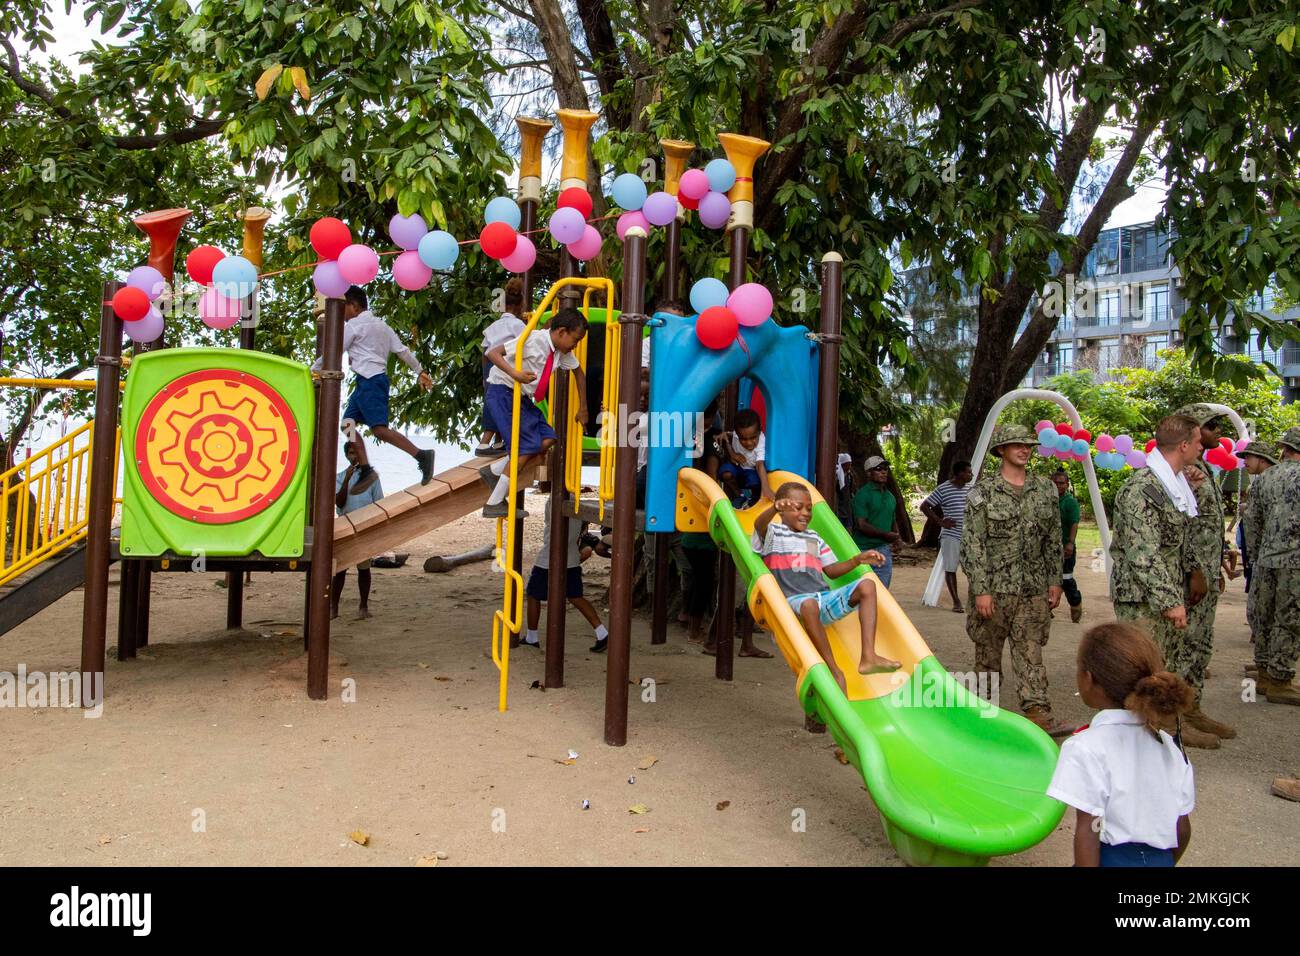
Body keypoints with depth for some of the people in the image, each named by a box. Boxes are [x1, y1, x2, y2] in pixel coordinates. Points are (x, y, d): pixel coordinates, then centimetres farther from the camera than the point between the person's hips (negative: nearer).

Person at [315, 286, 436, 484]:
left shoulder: (353, 325, -4)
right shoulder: (380, 324, 20)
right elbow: (402, 351, 16)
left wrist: (312, 370, 12)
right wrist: (420, 372, 17)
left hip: (369, 380, -9)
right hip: (377, 378, 9)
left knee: (379, 429, -17)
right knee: (348, 424, 8)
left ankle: (421, 455, -23)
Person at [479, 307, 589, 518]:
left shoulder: (562, 352, 4)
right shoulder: (533, 340, -20)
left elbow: (578, 372, 21)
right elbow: (493, 353, -25)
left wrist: (582, 408, 22)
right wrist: (515, 373, -39)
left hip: (523, 397, 8)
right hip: (503, 392, -8)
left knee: (548, 441, -7)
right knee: (528, 445, -17)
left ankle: (494, 471, 0)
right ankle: (494, 504, -10)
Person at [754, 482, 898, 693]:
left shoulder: (814, 538, 27)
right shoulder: (772, 533, 7)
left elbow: (831, 570, 24)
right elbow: (760, 525, -17)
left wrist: (858, 560, 8)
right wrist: (774, 509, -40)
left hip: (825, 598, 7)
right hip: (793, 601, -7)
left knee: (867, 585, -11)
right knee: (809, 604, -41)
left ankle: (868, 656, -23)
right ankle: (834, 671, -32)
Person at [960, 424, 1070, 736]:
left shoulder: (1045, 489, 7)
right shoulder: (983, 491, -7)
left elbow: (1054, 539, 13)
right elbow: (973, 544, -10)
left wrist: (1055, 581, 8)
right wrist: (981, 590, -14)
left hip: (1033, 588, 3)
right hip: (993, 586, -3)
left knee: (1030, 651, 0)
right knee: (988, 651, 8)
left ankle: (1037, 712, -2)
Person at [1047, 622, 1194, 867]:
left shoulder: (1085, 748, -15)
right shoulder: (1167, 744, 3)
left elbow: (1088, 831, -16)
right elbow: (1183, 829, 9)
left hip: (1113, 858, -6)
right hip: (1161, 859, 6)